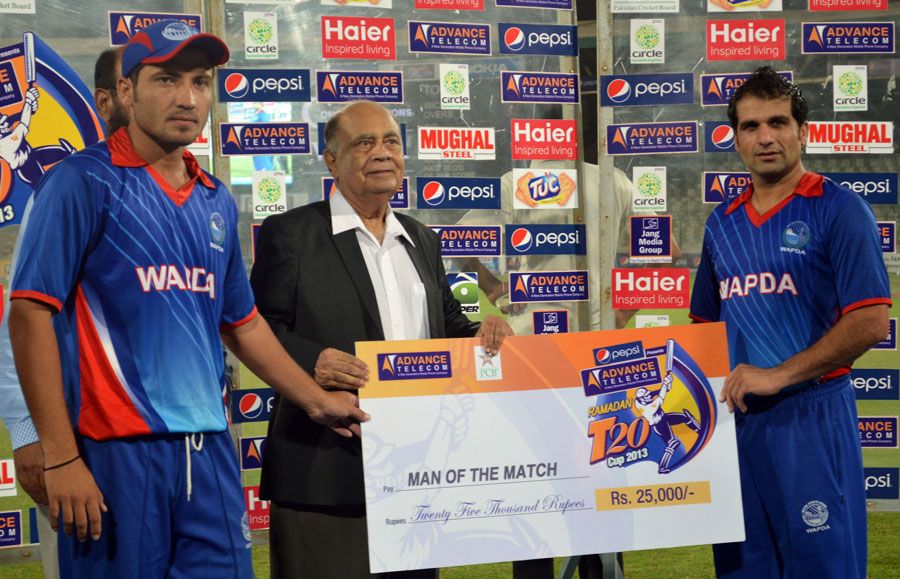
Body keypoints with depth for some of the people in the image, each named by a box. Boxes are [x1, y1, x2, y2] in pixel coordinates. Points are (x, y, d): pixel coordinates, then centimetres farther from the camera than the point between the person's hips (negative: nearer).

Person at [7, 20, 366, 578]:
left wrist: (317, 401, 22)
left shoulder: (217, 202, 14)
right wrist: (61, 458, -16)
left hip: (210, 449, 6)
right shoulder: (85, 182, -6)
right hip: (116, 451, -6)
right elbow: (31, 314, -11)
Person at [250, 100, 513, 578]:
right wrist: (311, 361, -24)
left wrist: (480, 335, 2)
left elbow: (446, 325, 25)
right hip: (327, 465, -6)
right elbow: (259, 327, -6)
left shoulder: (421, 241, 20)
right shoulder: (289, 234, 0)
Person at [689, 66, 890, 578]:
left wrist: (778, 375, -17)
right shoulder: (723, 223, 12)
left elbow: (872, 323, -15)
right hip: (734, 417, 6)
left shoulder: (838, 210, -6)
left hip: (810, 416, -6)